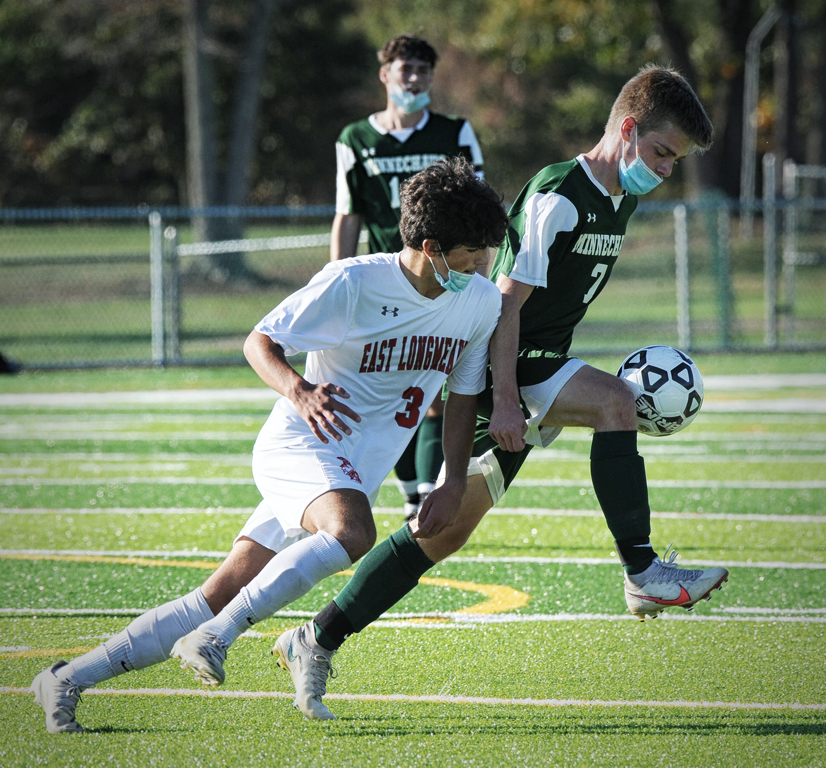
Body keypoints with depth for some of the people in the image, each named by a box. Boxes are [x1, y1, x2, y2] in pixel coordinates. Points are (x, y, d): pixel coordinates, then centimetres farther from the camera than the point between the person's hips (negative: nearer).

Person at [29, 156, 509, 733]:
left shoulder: (482, 301, 1)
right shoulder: (354, 282, -15)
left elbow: (463, 392, 16)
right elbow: (261, 342, -5)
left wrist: (455, 482, 8)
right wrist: (299, 391, -24)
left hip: (357, 475, 6)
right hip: (301, 446, -6)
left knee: (218, 600, 0)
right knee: (352, 532, -38)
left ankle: (68, 679, 5)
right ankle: (213, 638, -34)